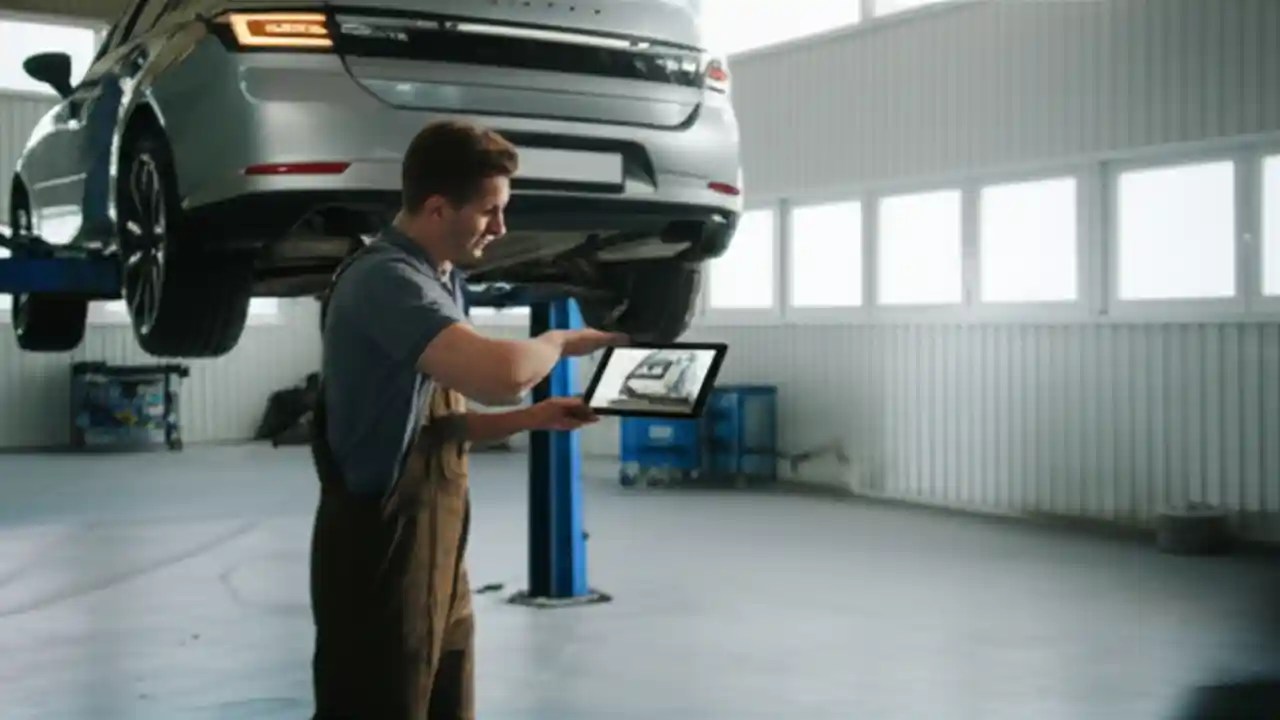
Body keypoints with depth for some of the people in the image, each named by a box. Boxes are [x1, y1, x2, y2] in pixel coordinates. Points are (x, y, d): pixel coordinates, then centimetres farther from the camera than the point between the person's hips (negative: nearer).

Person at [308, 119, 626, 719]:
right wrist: (561, 341, -14)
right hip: (380, 549, -10)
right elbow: (502, 373, -35)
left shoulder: (441, 282, 13)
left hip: (440, 548, 10)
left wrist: (534, 418, 6)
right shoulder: (384, 279, -19)